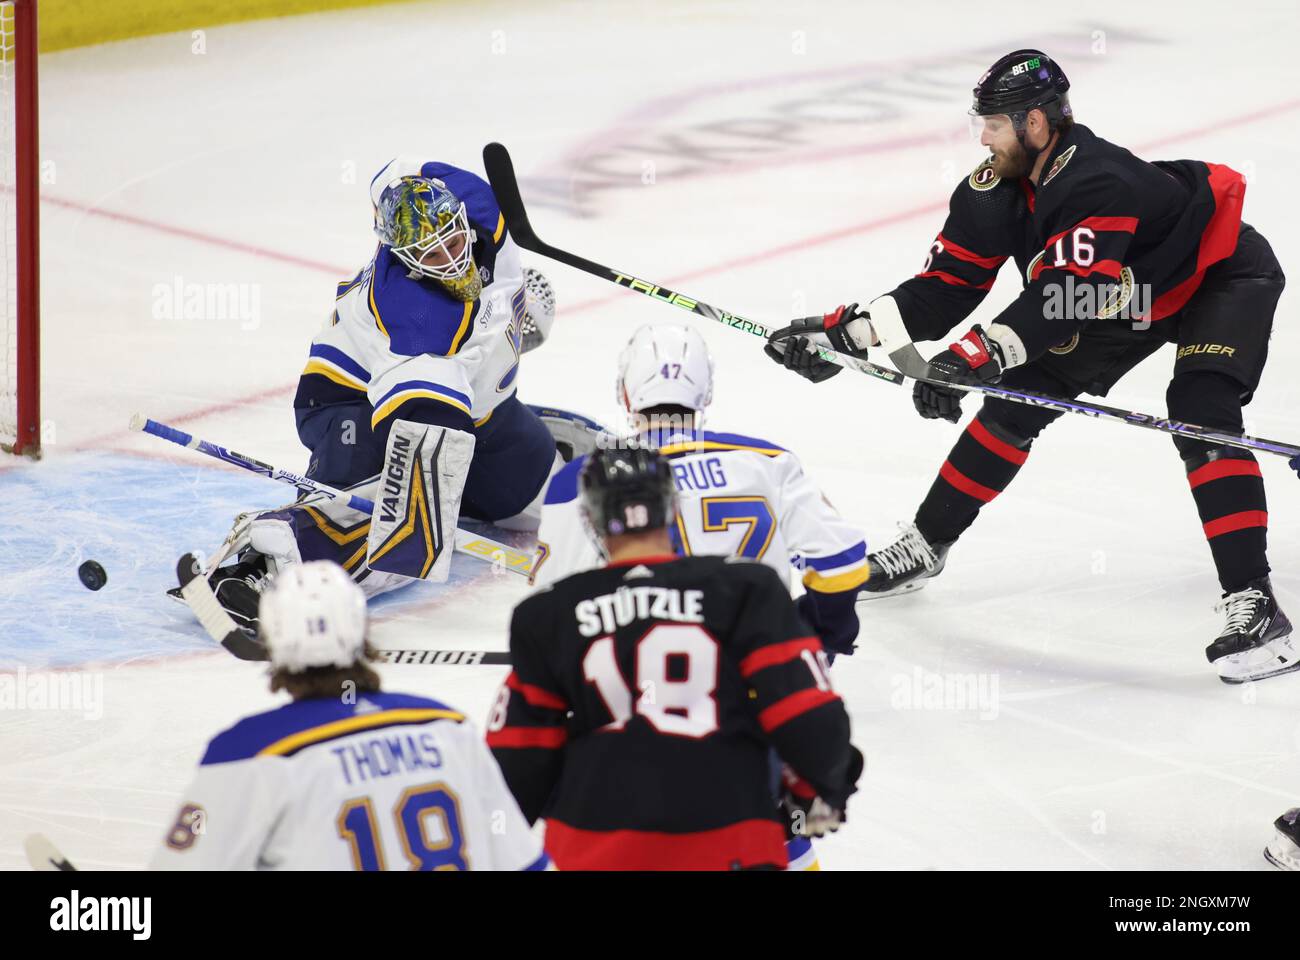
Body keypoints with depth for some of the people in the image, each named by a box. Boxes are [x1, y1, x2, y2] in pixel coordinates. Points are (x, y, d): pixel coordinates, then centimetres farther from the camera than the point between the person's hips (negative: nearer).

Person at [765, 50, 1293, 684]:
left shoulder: (1097, 182, -38)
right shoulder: (997, 188, -13)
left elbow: (1063, 295, -46)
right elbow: (948, 286, -8)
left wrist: (974, 355, -55)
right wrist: (845, 334, -16)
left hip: (1222, 275, -8)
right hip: (1121, 293, 8)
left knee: (1200, 415, -29)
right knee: (1018, 397, 4)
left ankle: (1252, 602, -30)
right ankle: (923, 548, 18)